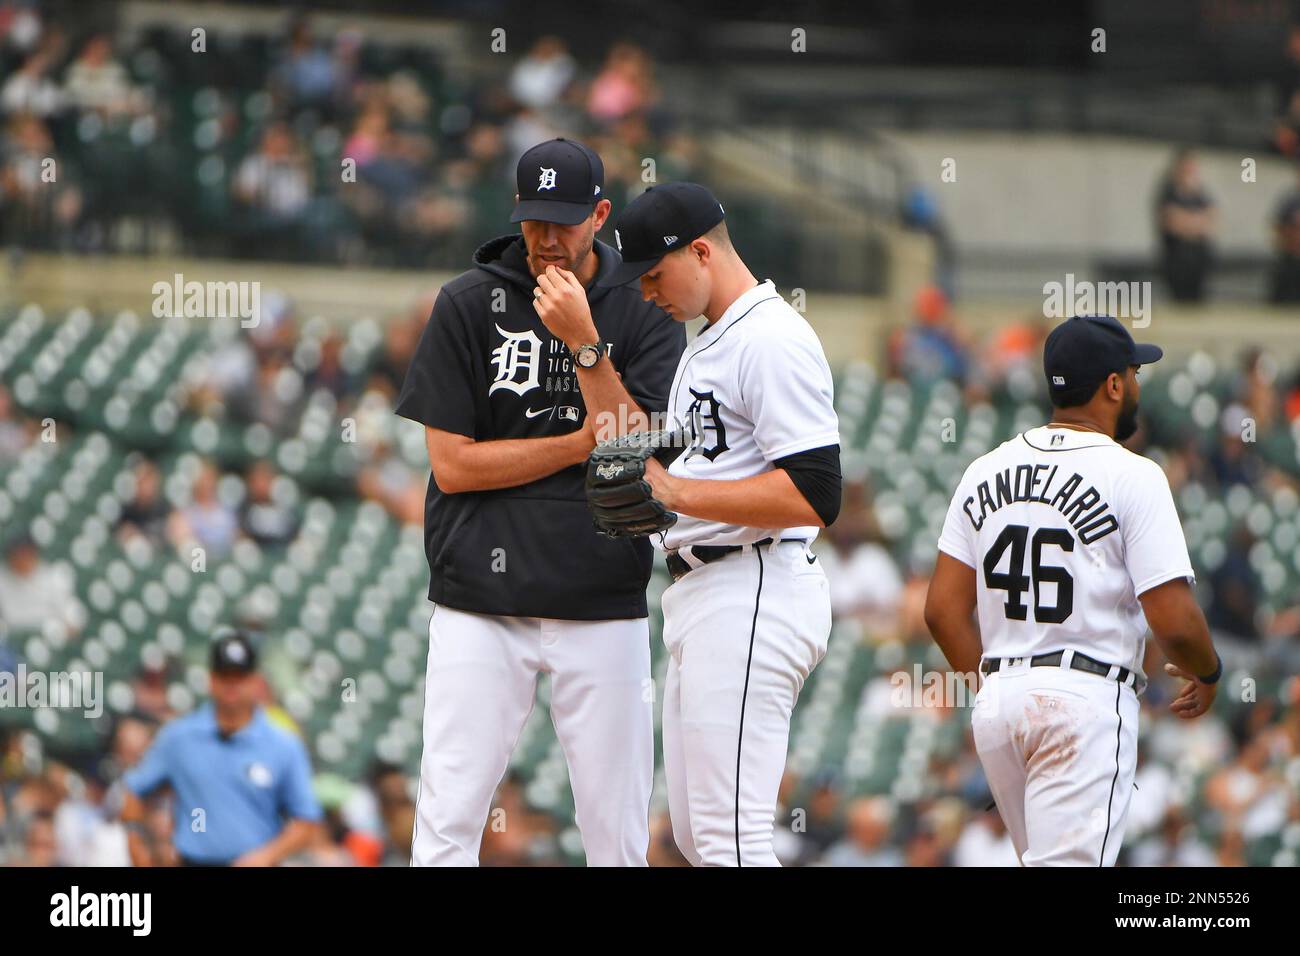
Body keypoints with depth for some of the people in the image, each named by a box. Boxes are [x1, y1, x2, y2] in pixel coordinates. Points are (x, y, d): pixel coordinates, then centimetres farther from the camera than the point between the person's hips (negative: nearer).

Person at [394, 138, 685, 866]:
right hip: (481, 604, -1)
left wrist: (584, 341, -15)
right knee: (448, 816, -6)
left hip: (604, 607, 1)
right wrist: (584, 442, -7)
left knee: (618, 829, 1)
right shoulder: (469, 305, 2)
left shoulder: (645, 310, 4)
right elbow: (452, 464, -3)